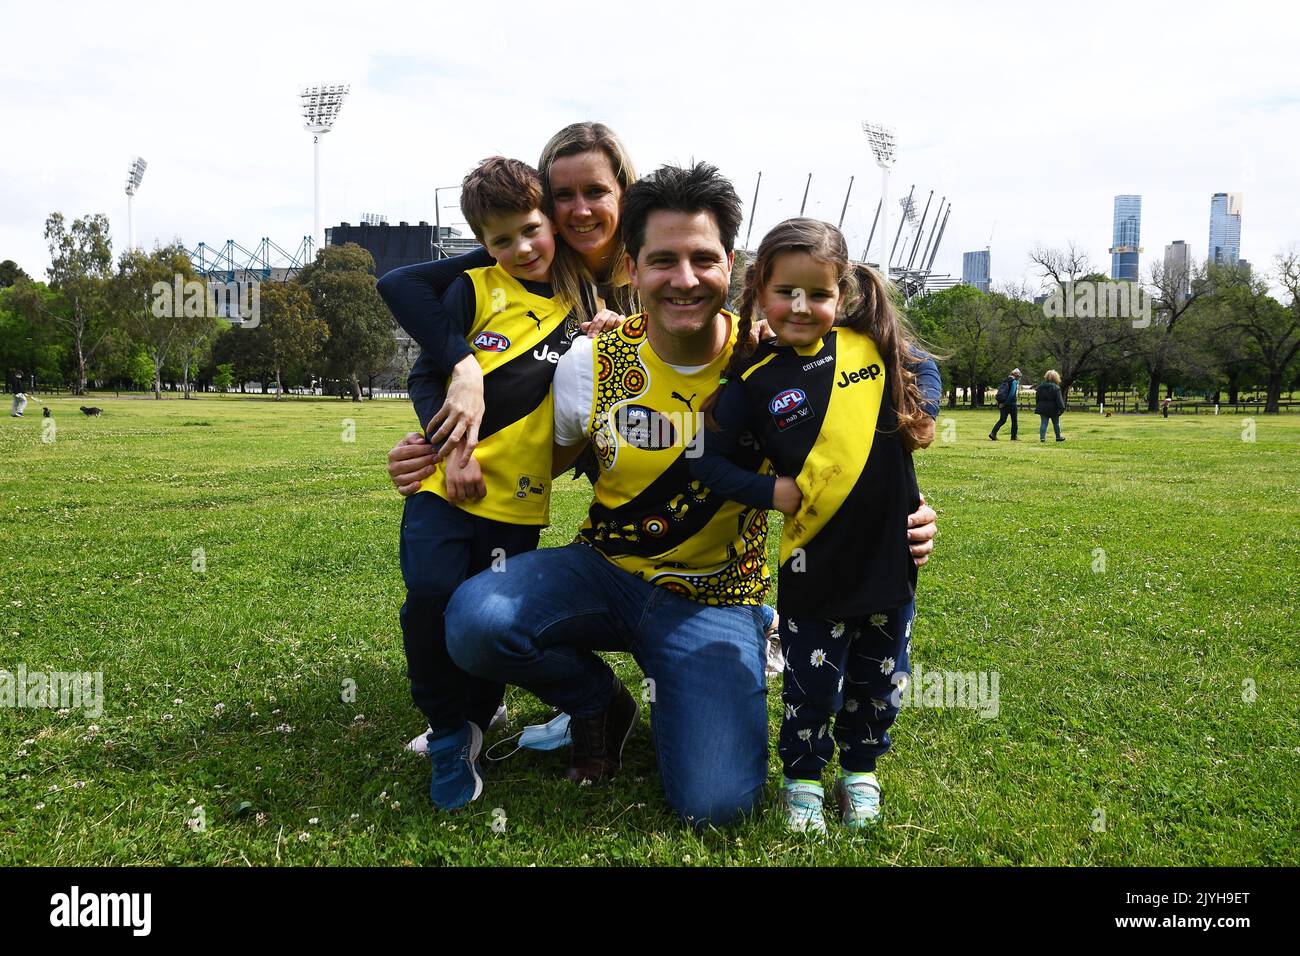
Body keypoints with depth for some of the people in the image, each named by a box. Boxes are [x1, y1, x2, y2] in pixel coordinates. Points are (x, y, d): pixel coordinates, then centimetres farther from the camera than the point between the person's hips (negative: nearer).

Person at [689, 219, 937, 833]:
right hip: (814, 565, -3)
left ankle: (860, 771, 40)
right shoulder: (756, 379, -8)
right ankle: (803, 780, 32)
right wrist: (772, 491, -14)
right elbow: (707, 459, -6)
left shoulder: (872, 346, -1)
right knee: (812, 685, 8)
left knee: (878, 680, 17)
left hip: (889, 552, 3)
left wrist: (917, 421, 4)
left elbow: (922, 375, 19)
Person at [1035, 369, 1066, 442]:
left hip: (1042, 409, 3)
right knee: (1056, 423, 11)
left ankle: (1042, 437, -10)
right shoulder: (1056, 387, -10)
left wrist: (1038, 407, 18)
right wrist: (1061, 408, -10)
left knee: (1043, 423, 1)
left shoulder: (1040, 387, 6)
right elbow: (1059, 400, -12)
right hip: (1053, 409, -3)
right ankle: (1058, 437, 20)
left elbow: (1037, 398, 12)